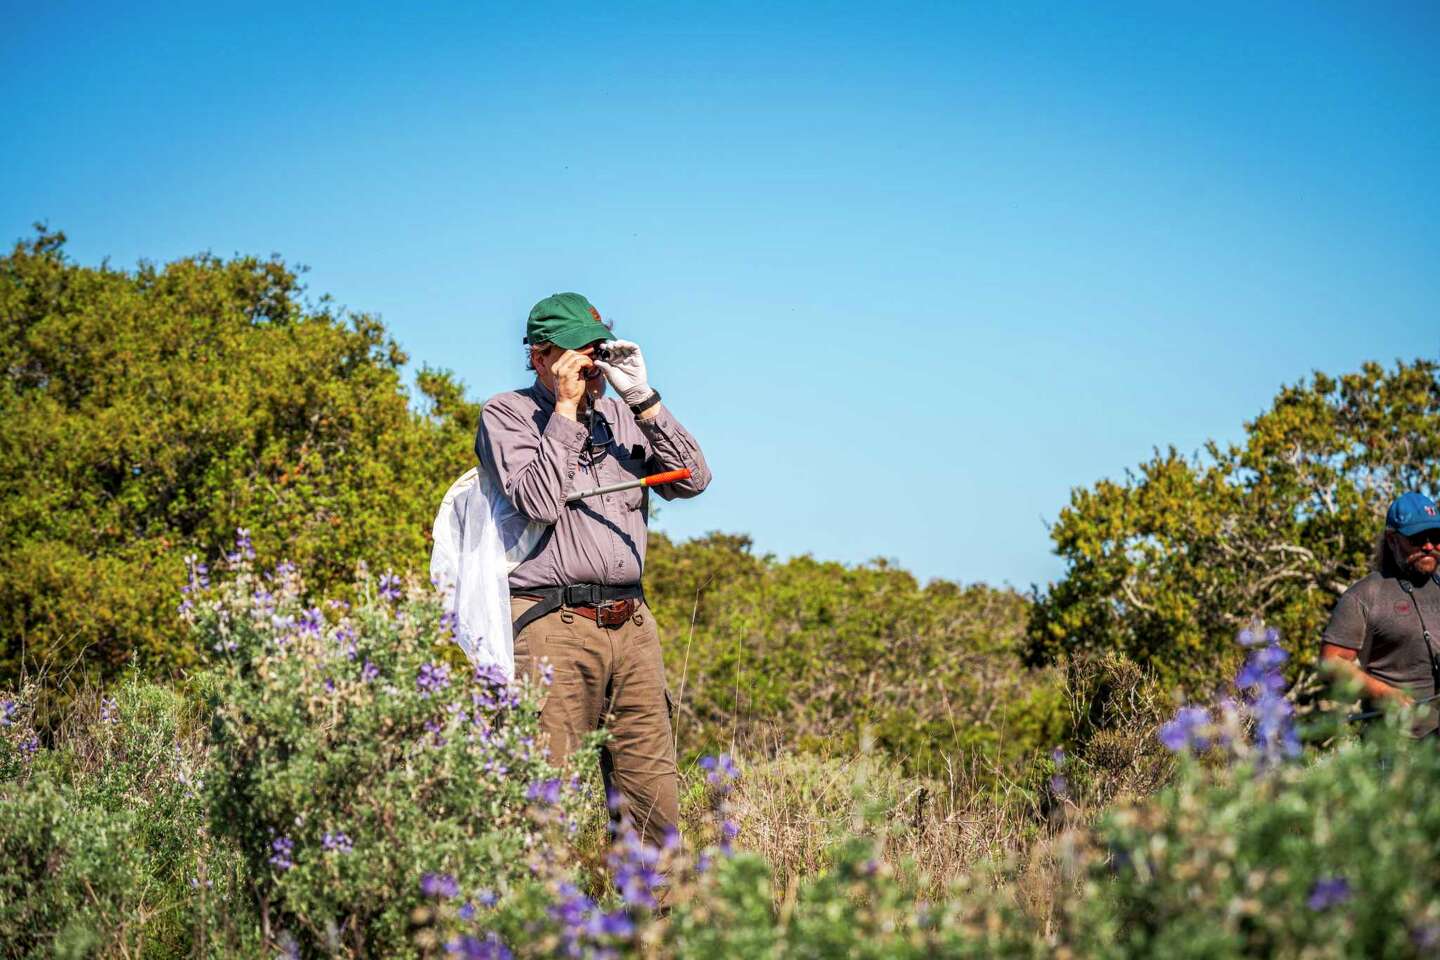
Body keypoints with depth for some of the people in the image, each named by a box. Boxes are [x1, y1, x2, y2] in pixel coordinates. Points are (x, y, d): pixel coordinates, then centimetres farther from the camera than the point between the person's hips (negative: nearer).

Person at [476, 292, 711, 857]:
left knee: (653, 798, 3)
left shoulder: (620, 415, 18)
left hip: (631, 621, 5)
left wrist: (643, 398, 1)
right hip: (554, 624, -5)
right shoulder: (506, 414, 3)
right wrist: (565, 409, -7)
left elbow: (693, 480, 7)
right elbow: (538, 501, -12)